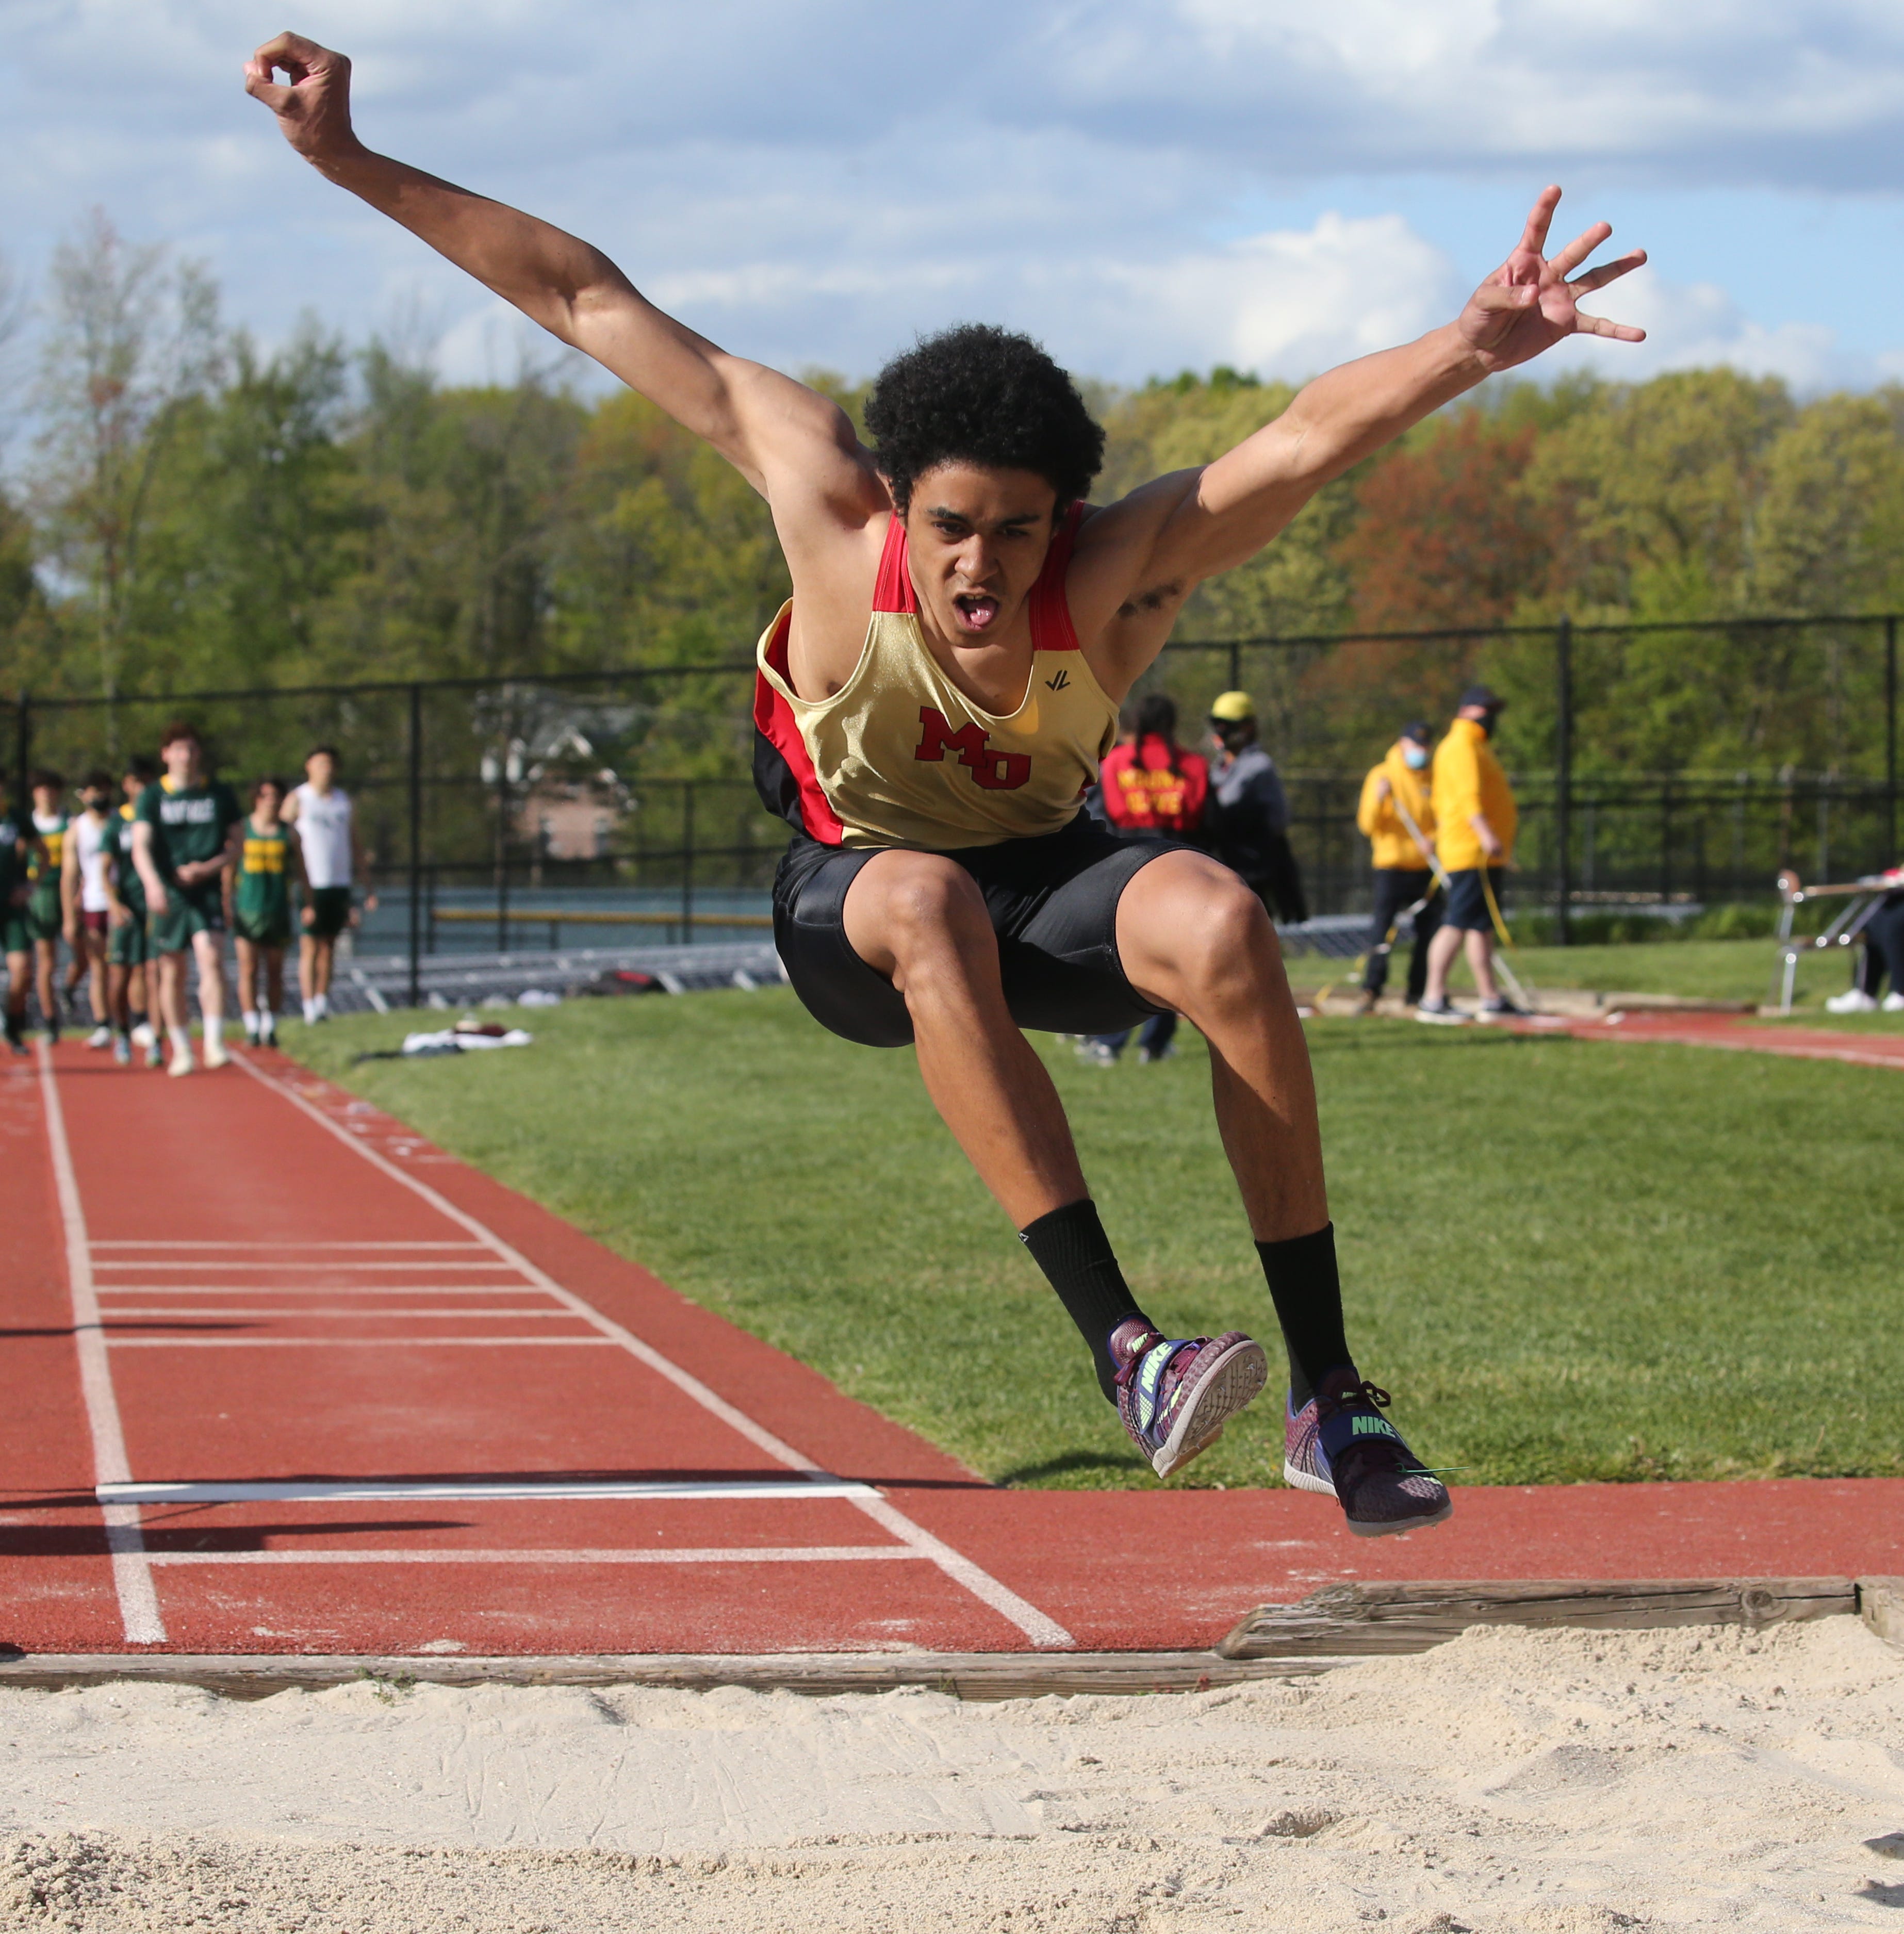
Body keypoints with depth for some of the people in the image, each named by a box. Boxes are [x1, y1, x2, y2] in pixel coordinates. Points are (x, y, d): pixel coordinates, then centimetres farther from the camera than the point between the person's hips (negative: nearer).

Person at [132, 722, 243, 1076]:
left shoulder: (220, 794, 7)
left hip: (206, 889, -1)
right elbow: (141, 846, -7)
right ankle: (181, 1050, 18)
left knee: (210, 957, -20)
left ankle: (214, 1043, -22)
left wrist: (208, 868, -8)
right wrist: (152, 883, -26)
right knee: (172, 973, 5)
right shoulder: (153, 797, 4)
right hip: (167, 892, 1)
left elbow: (235, 846, 11)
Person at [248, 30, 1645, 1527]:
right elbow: (587, 299, -22)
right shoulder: (831, 509, -26)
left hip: (1040, 878, 1)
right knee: (932, 906, -39)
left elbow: (1315, 434, -42)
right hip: (851, 902, -1)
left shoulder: (1117, 574, -27)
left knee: (1219, 924, -33)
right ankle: (1117, 1342, -43)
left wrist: (1474, 346, -60)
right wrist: (353, 163, -22)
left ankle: (1331, 1395, -27)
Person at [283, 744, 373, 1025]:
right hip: (310, 885, -4)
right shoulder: (297, 801, 1)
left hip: (340, 883, 4)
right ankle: (310, 1008, -10)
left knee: (329, 948, 5)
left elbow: (355, 844, 19)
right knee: (310, 947, -8)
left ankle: (323, 1000, 11)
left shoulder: (344, 801, 14)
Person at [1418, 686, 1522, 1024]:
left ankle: (1491, 999, 13)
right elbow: (1467, 794, -23)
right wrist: (1486, 834, -34)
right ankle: (1433, 999, -15)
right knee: (1459, 924, -13)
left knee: (1484, 926, 11)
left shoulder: (1477, 746, 24)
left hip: (1487, 855, 11)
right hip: (1471, 853, -11)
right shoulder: (1461, 746, -9)